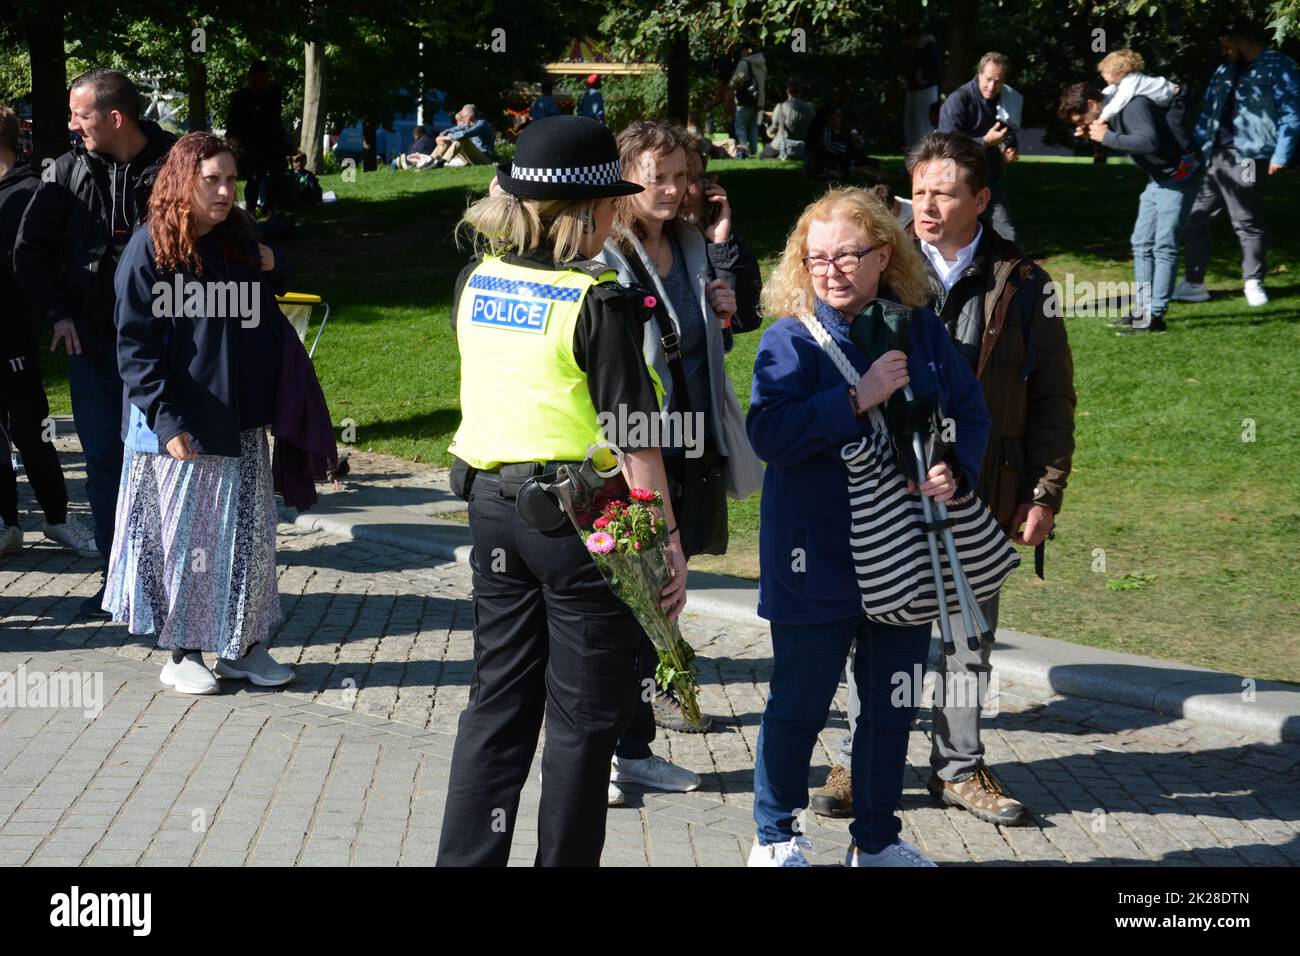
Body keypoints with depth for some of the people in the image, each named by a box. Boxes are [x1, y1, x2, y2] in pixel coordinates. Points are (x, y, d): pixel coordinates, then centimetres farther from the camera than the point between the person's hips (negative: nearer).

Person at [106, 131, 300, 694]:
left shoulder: (242, 242, 7)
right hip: (182, 428, -5)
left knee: (248, 536, 9)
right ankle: (182, 652, 15)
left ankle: (242, 646, 20)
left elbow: (268, 328, 18)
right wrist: (166, 421, -16)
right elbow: (135, 346, -11)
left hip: (242, 423, 5)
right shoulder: (151, 249, -9)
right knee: (185, 537, 3)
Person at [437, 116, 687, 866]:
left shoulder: (477, 282, 4)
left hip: (494, 502, 6)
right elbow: (634, 439, -17)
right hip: (581, 517, -6)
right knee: (585, 715, 7)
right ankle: (565, 857, 14)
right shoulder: (599, 302, -16)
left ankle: (467, 856, 17)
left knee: (499, 699, 15)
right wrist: (667, 542, -12)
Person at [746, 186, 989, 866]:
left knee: (893, 704, 15)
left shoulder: (922, 330, 3)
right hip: (815, 560, -4)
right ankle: (775, 838, 24)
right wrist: (858, 400, -26)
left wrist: (955, 470, -13)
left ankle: (877, 839, 32)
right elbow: (769, 433, -21)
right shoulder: (791, 339, -9)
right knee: (800, 703, 5)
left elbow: (971, 411, 7)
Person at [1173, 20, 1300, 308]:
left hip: (1246, 160, -8)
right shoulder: (1225, 71, 17)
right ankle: (1194, 283, 18)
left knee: (1247, 222, 1)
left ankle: (1253, 283, 15)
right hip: (1215, 158, 8)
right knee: (1195, 218, 9)